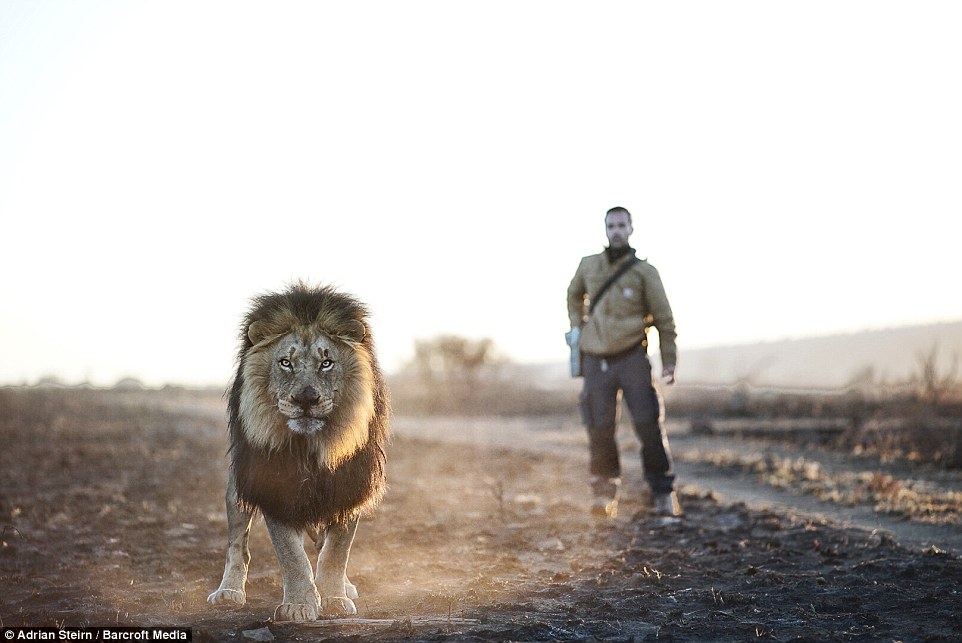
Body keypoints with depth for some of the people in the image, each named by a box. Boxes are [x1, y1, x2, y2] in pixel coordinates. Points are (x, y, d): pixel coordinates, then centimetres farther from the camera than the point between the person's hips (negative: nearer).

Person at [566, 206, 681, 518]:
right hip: (596, 360, 3)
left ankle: (663, 492, 2)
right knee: (599, 430, 3)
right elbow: (574, 294, 29)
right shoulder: (589, 265, 8)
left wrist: (669, 360, -1)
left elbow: (663, 317, 1)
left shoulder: (644, 271, -1)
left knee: (648, 425, -8)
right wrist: (576, 326, 16)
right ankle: (604, 495, 17)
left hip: (632, 357, -2)